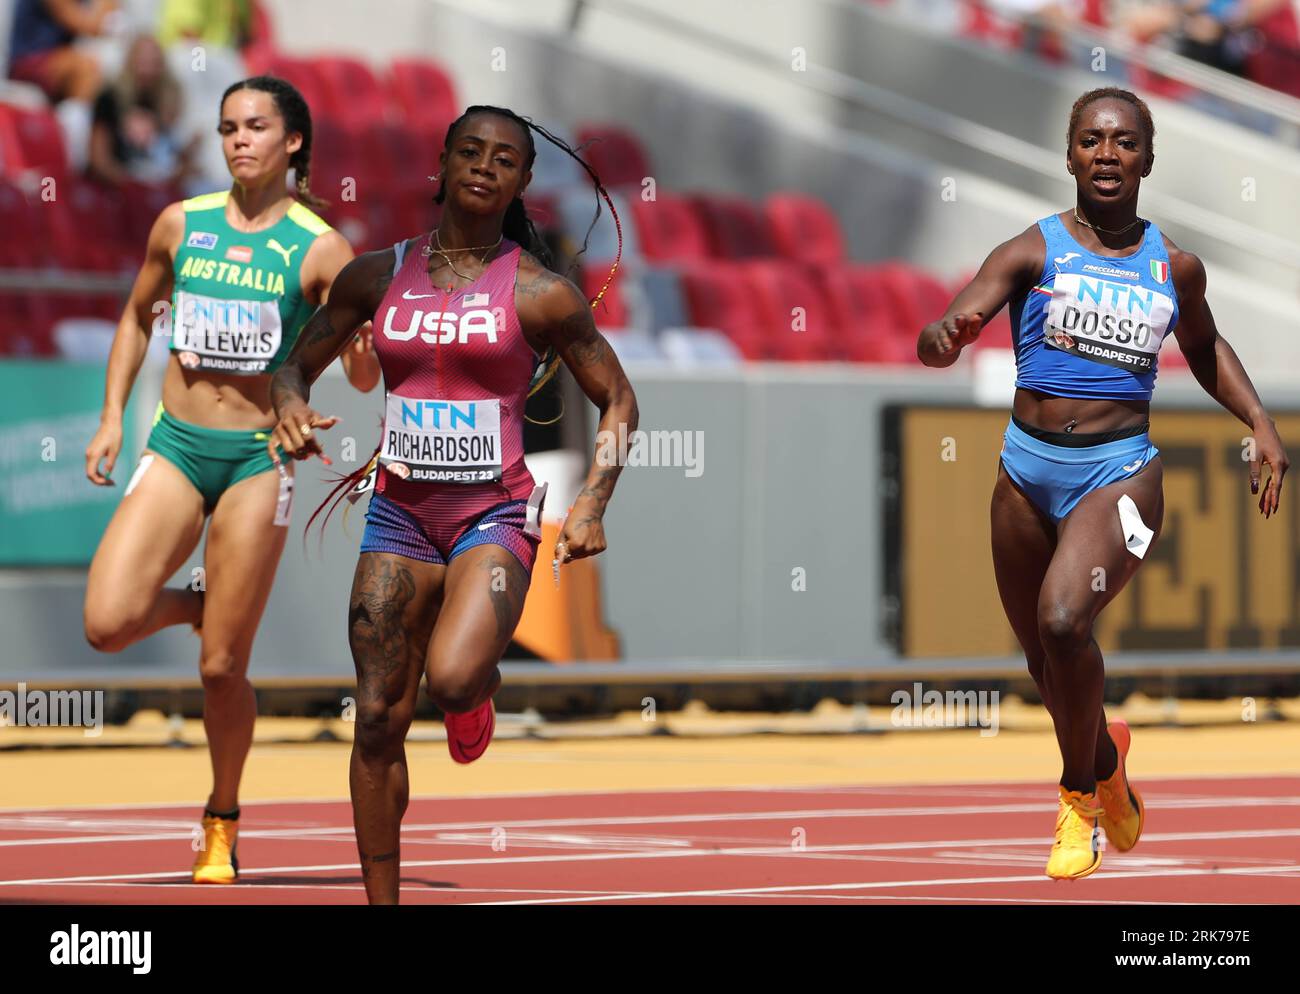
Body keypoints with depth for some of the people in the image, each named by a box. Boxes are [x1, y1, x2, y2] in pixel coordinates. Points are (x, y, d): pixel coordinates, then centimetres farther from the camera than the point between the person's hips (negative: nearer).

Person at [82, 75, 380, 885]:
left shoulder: (321, 249, -5)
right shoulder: (181, 225, 4)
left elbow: (365, 379, -4)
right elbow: (138, 315, 20)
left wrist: (360, 344, -26)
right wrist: (113, 416, 11)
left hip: (259, 458, -3)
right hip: (176, 447, 3)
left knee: (222, 667, -2)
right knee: (107, 625, -16)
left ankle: (223, 820, 21)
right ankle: (193, 605, 19)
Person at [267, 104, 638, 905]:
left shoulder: (539, 292, -3)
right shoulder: (378, 276, 5)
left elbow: (618, 401, 3)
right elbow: (297, 365, 15)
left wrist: (592, 506, -9)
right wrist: (291, 404, -9)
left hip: (495, 515, -3)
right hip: (399, 514, 3)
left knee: (451, 680, -28)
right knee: (379, 720, 0)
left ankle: (482, 679, 11)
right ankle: (382, 907, 12)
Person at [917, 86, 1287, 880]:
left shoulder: (1175, 267, 4)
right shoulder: (1033, 252, -4)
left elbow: (1205, 347, 25)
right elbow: (942, 335, -16)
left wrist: (1261, 423, 12)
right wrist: (943, 337, -41)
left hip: (1121, 471, -1)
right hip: (1029, 467, 1)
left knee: (1063, 620, -26)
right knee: (1044, 656, 13)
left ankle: (1080, 791, -4)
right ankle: (1104, 755, 47)